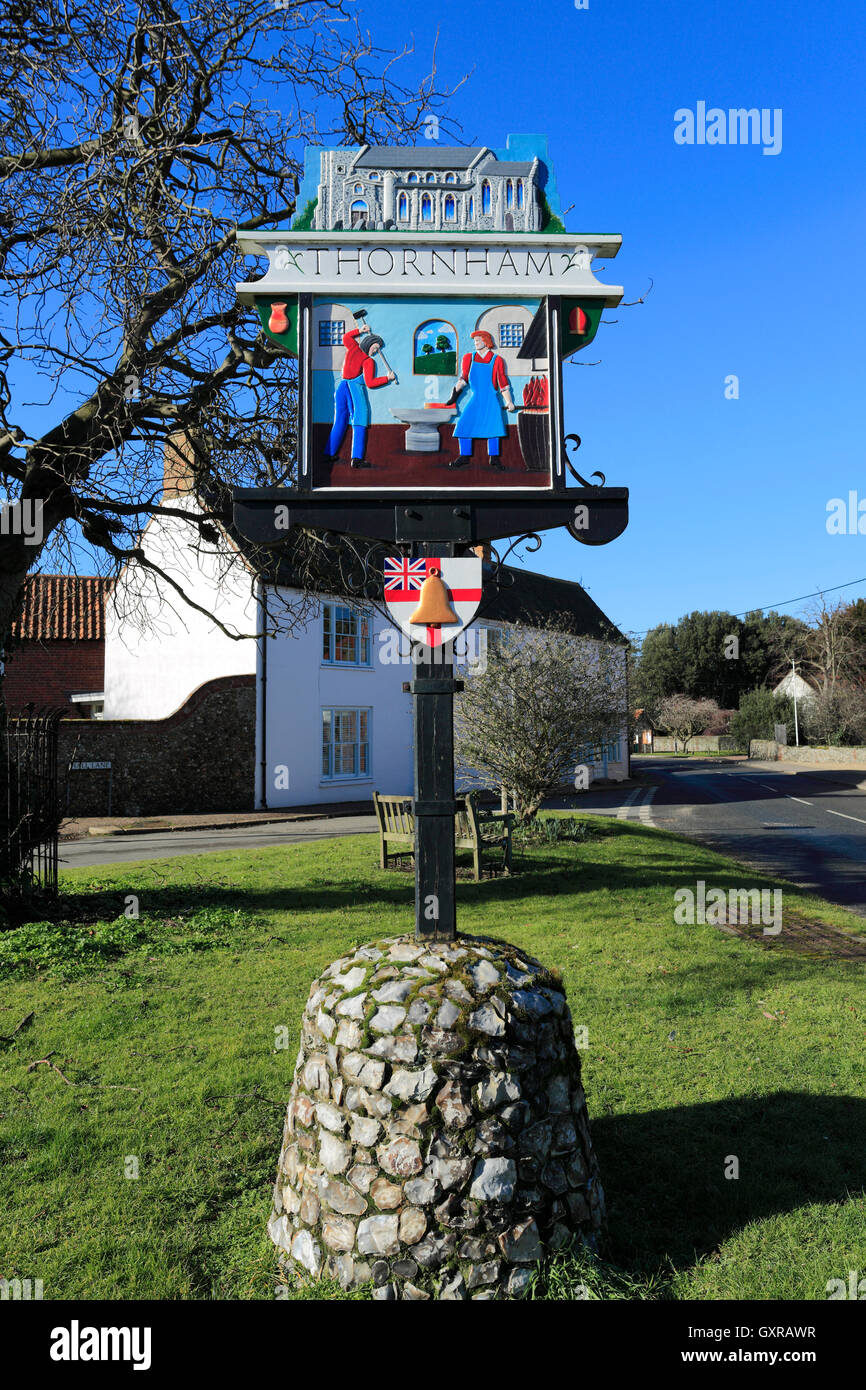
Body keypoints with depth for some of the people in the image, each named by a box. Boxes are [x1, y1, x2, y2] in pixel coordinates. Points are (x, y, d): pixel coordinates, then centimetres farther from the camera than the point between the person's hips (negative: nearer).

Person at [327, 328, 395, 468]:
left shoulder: (353, 347, 11)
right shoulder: (368, 361, -5)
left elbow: (345, 336, 34)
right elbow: (370, 383, -9)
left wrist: (360, 330, 36)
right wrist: (388, 378, -2)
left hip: (341, 387, 6)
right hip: (356, 389, -6)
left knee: (339, 422, 12)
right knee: (359, 424, -6)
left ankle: (331, 455, 12)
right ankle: (356, 459, -17)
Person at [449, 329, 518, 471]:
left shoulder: (496, 359, 3)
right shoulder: (468, 358, 10)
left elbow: (502, 382, 3)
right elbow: (463, 378, 13)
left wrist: (509, 402, -1)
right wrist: (455, 392, -4)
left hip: (491, 400, -2)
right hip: (475, 399, 2)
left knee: (494, 425, -10)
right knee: (464, 425, -5)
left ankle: (493, 457, 2)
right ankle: (465, 456, 7)